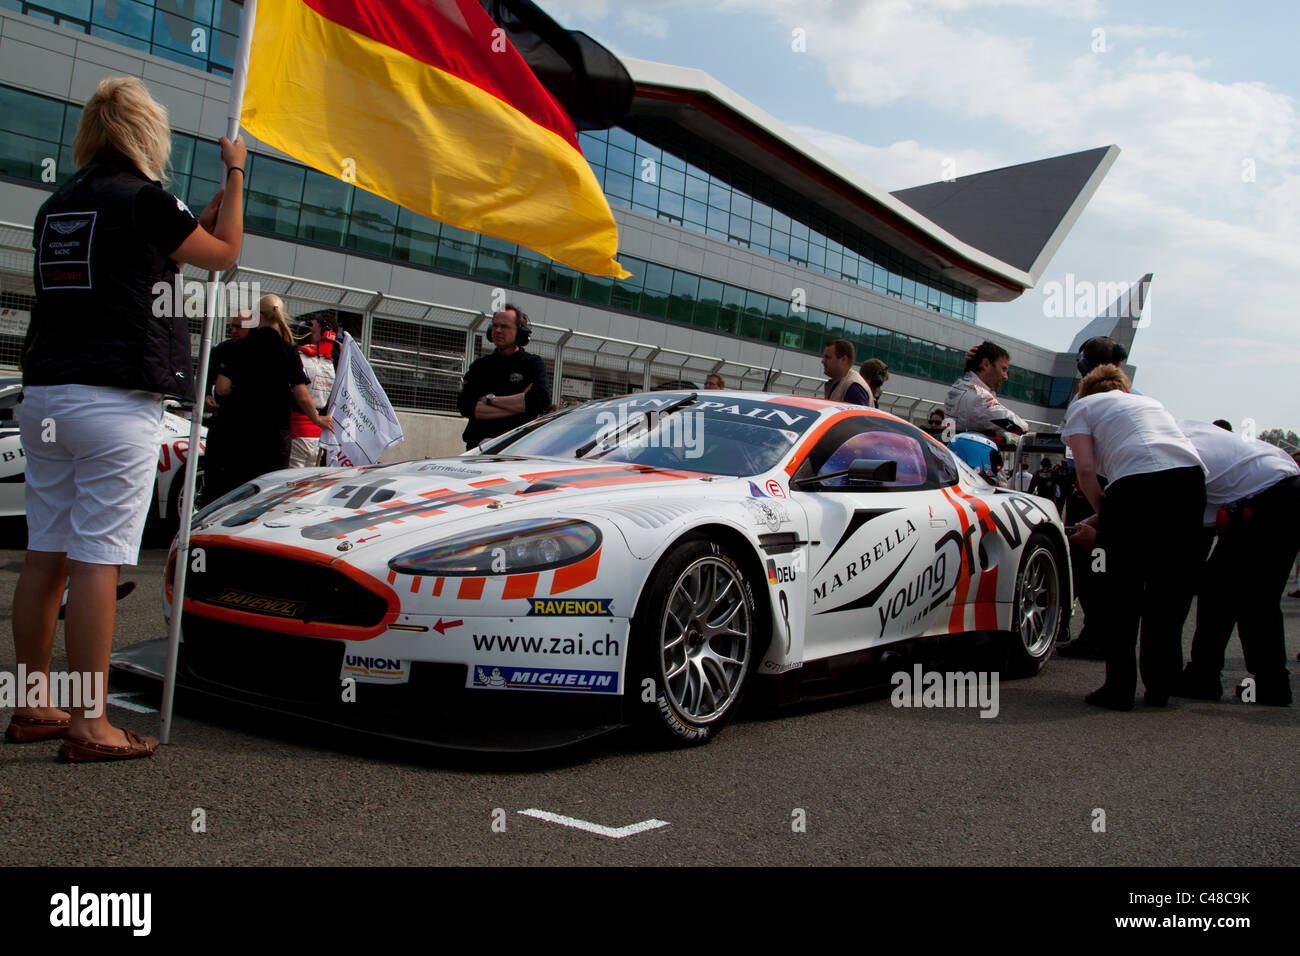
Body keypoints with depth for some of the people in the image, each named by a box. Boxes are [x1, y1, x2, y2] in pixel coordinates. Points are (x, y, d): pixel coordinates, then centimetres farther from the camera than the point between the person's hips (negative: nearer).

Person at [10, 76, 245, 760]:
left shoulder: (56, 205, 17)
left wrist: (209, 209, 34)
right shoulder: (143, 198, -4)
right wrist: (234, 175, 20)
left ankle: (34, 705, 20)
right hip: (116, 399, -7)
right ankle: (90, 726, -3)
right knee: (97, 559, -7)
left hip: (43, 393, 8)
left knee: (45, 556, 11)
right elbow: (222, 253, 9)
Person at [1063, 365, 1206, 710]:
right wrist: (1104, 524, 30)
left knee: (1121, 589, 7)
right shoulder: (1150, 402, 36)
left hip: (1138, 482, -5)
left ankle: (1119, 688, 7)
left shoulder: (1082, 406, 20)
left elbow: (1086, 469, 3)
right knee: (1171, 586, 14)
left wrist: (1102, 514, 15)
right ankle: (1160, 687, 19)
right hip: (1191, 475, 5)